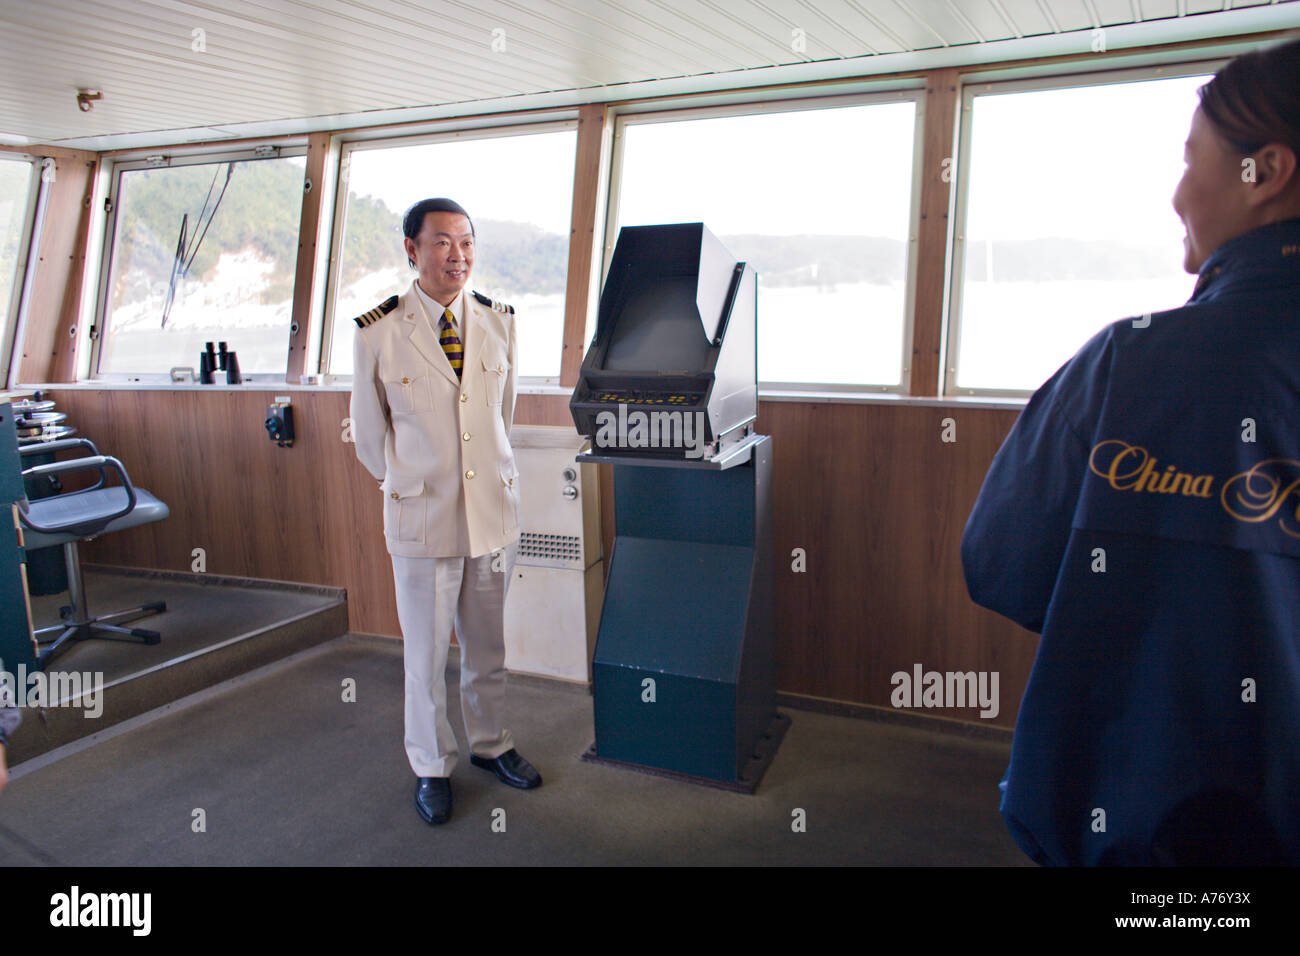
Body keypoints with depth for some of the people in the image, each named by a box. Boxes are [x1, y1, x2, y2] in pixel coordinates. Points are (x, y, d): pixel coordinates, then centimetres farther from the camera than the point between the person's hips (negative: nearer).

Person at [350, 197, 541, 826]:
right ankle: (432, 768, 30)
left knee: (487, 644, 16)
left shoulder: (498, 322, 2)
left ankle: (490, 745, 37)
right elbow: (369, 433, 4)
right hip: (421, 515, -3)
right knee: (425, 651, 10)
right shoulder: (378, 332, -8)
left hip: (494, 507, 3)